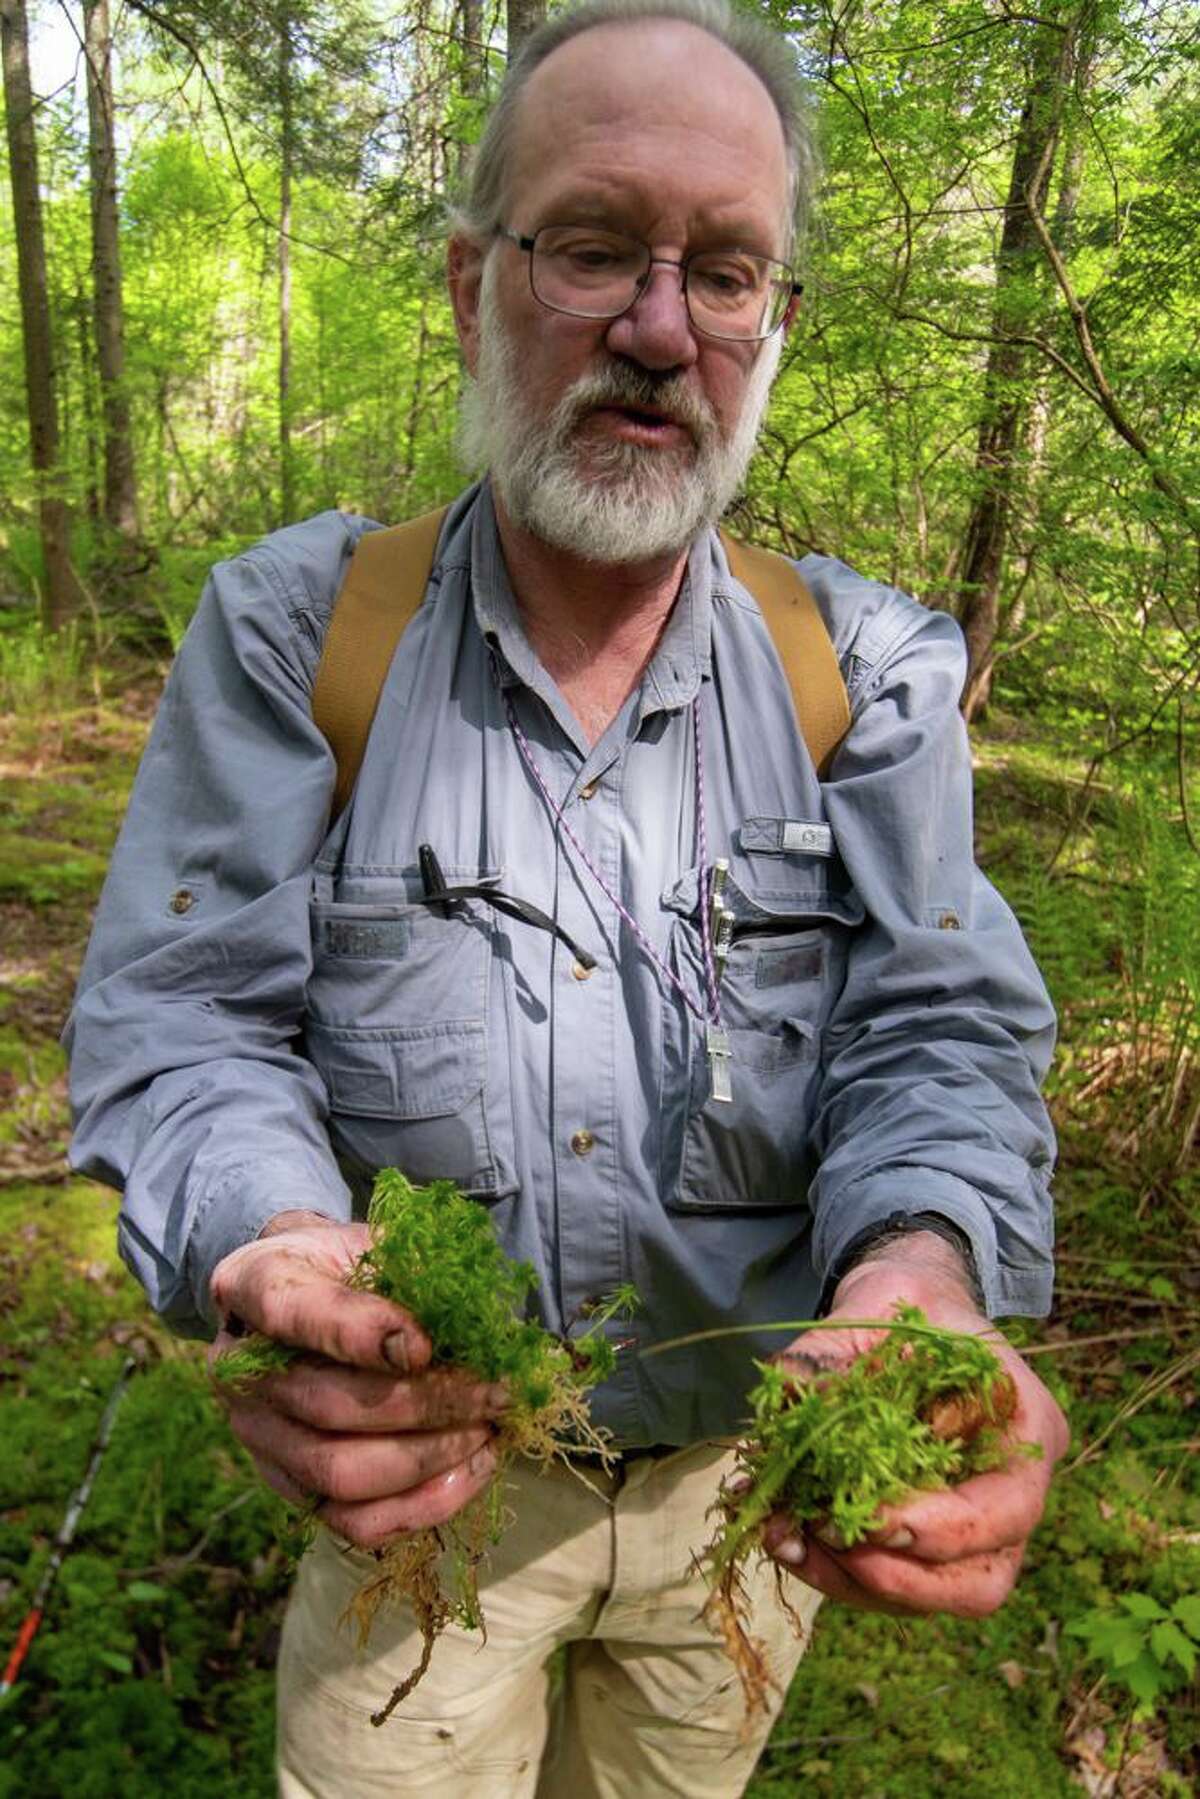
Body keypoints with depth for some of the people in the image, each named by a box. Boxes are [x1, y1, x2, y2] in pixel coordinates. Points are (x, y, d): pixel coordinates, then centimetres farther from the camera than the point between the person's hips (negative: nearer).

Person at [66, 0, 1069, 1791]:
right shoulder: (291, 629, -11)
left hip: (745, 1469, 2)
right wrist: (279, 1255, -35)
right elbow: (183, 1027, -13)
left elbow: (937, 1038, -12)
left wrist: (918, 1278, -35)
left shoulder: (869, 672, -8)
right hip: (417, 1457, -1)